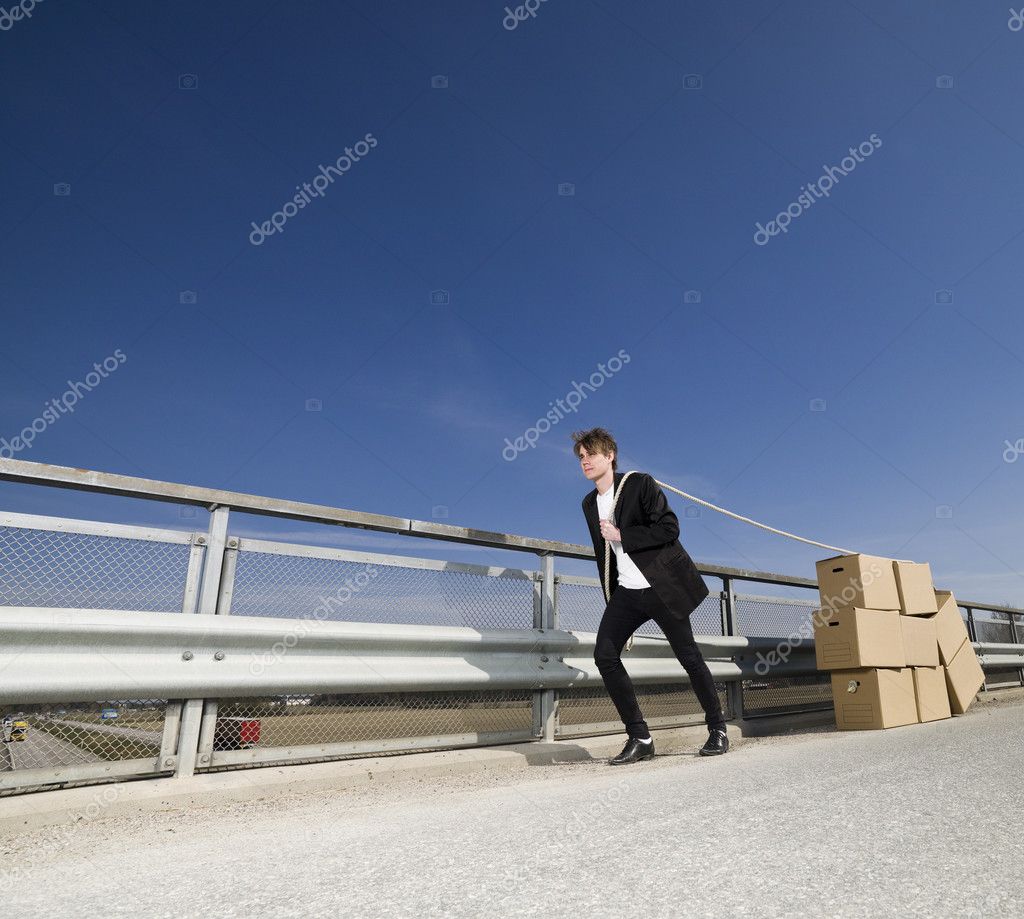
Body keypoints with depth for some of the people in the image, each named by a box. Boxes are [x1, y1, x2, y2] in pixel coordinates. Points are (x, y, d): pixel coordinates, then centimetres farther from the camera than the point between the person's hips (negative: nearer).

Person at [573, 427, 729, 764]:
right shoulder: (589, 503, 10)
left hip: (662, 586, -5)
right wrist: (611, 598, 17)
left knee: (688, 656, 3)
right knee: (604, 654, -9)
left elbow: (669, 528, -17)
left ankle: (717, 729, 24)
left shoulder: (640, 484, -9)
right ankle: (640, 738, 0)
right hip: (626, 591, 6)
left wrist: (621, 535, -19)